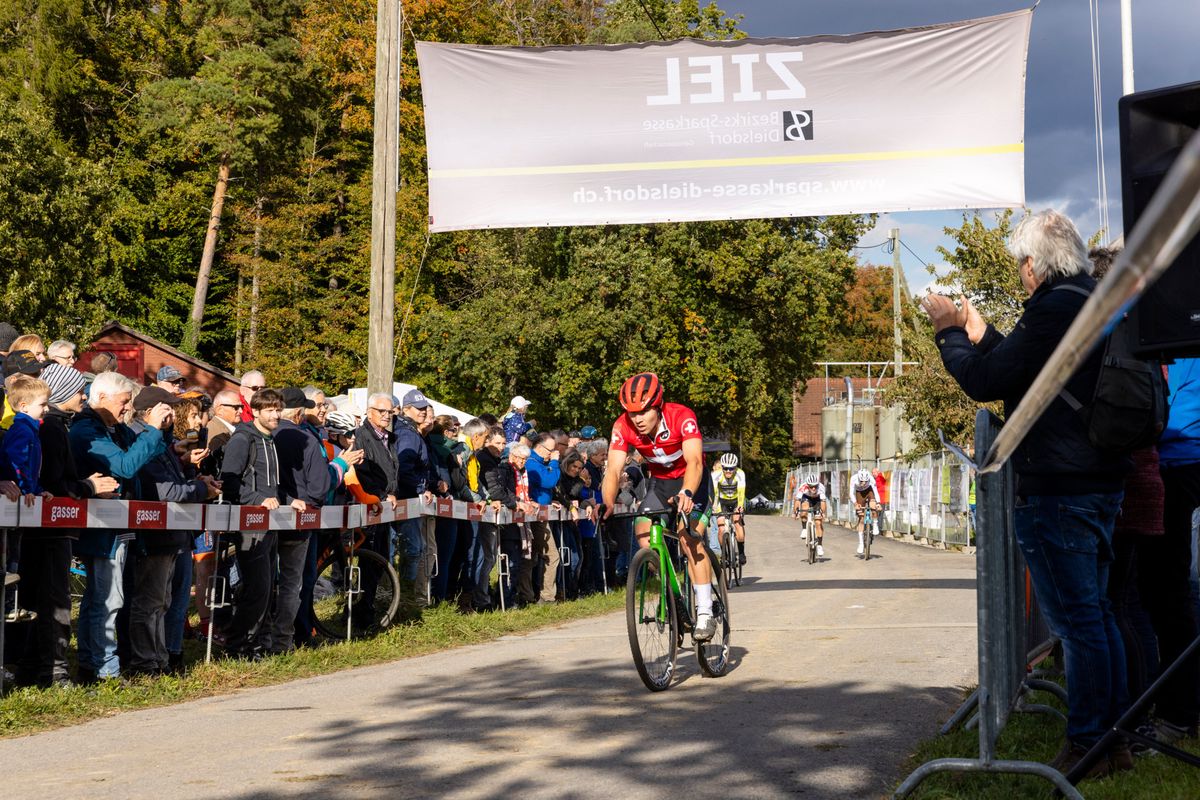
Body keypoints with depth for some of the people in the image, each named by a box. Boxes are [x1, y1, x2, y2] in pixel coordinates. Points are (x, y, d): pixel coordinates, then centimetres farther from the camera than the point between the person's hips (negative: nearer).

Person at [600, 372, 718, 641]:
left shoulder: (682, 417, -31)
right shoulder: (623, 427, -21)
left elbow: (694, 461, -41)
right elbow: (614, 470, -27)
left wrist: (687, 493, -60)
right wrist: (607, 504, -45)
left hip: (690, 481, -4)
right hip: (659, 482, 4)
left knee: (690, 539, -24)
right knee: (643, 539, -16)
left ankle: (705, 614, -19)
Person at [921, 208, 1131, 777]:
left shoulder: (1055, 308, -16)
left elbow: (985, 382, -15)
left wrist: (949, 330, 0)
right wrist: (979, 333, 27)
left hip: (1056, 490, -10)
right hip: (1101, 481, 10)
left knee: (1075, 619, -4)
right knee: (1093, 613, 15)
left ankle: (1089, 747, 1)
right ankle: (1114, 739, 22)